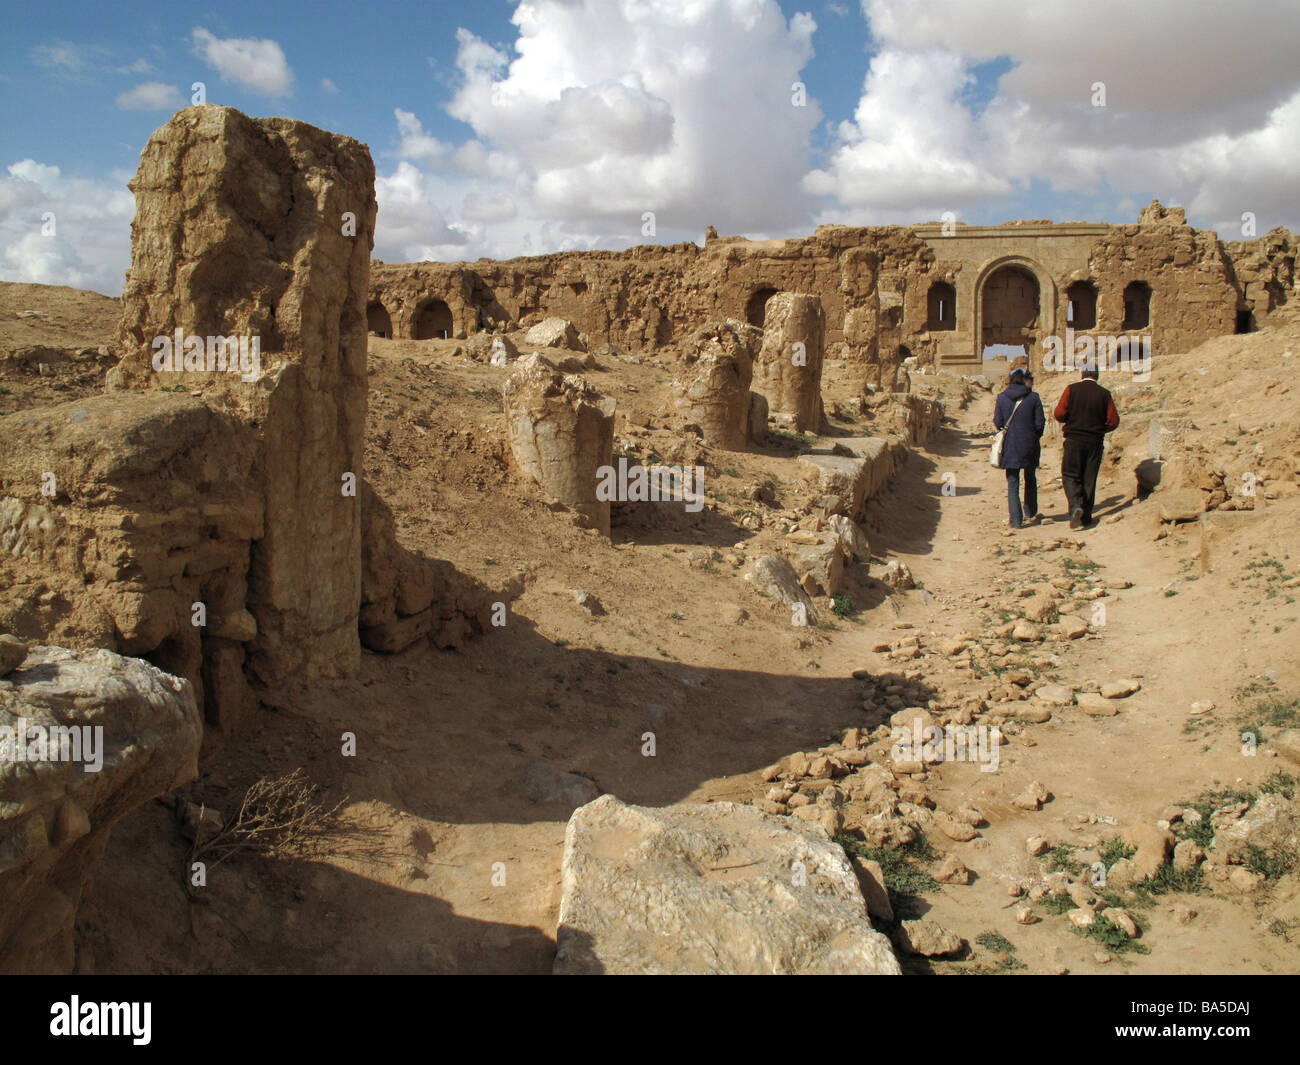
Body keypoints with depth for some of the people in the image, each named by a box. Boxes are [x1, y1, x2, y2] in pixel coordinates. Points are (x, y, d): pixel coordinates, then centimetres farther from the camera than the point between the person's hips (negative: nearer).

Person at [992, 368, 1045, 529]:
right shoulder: (1033, 397, -6)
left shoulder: (1002, 397, -2)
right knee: (1030, 480, 20)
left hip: (1009, 446, 0)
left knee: (1012, 484, 4)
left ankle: (1016, 520, -1)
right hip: (1030, 446, 0)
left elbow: (997, 423, -1)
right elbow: (1040, 423, -5)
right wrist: (1035, 436, 14)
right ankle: (1030, 514, 29)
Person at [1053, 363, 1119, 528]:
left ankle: (1075, 505, -20)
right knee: (1089, 479, 9)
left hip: (1074, 440, -2)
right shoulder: (1104, 394, 1)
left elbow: (1059, 414, -10)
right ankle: (1086, 517, 11)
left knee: (1070, 475, 5)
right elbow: (1113, 421, -1)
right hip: (1095, 442, 2)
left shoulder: (1072, 389, -4)